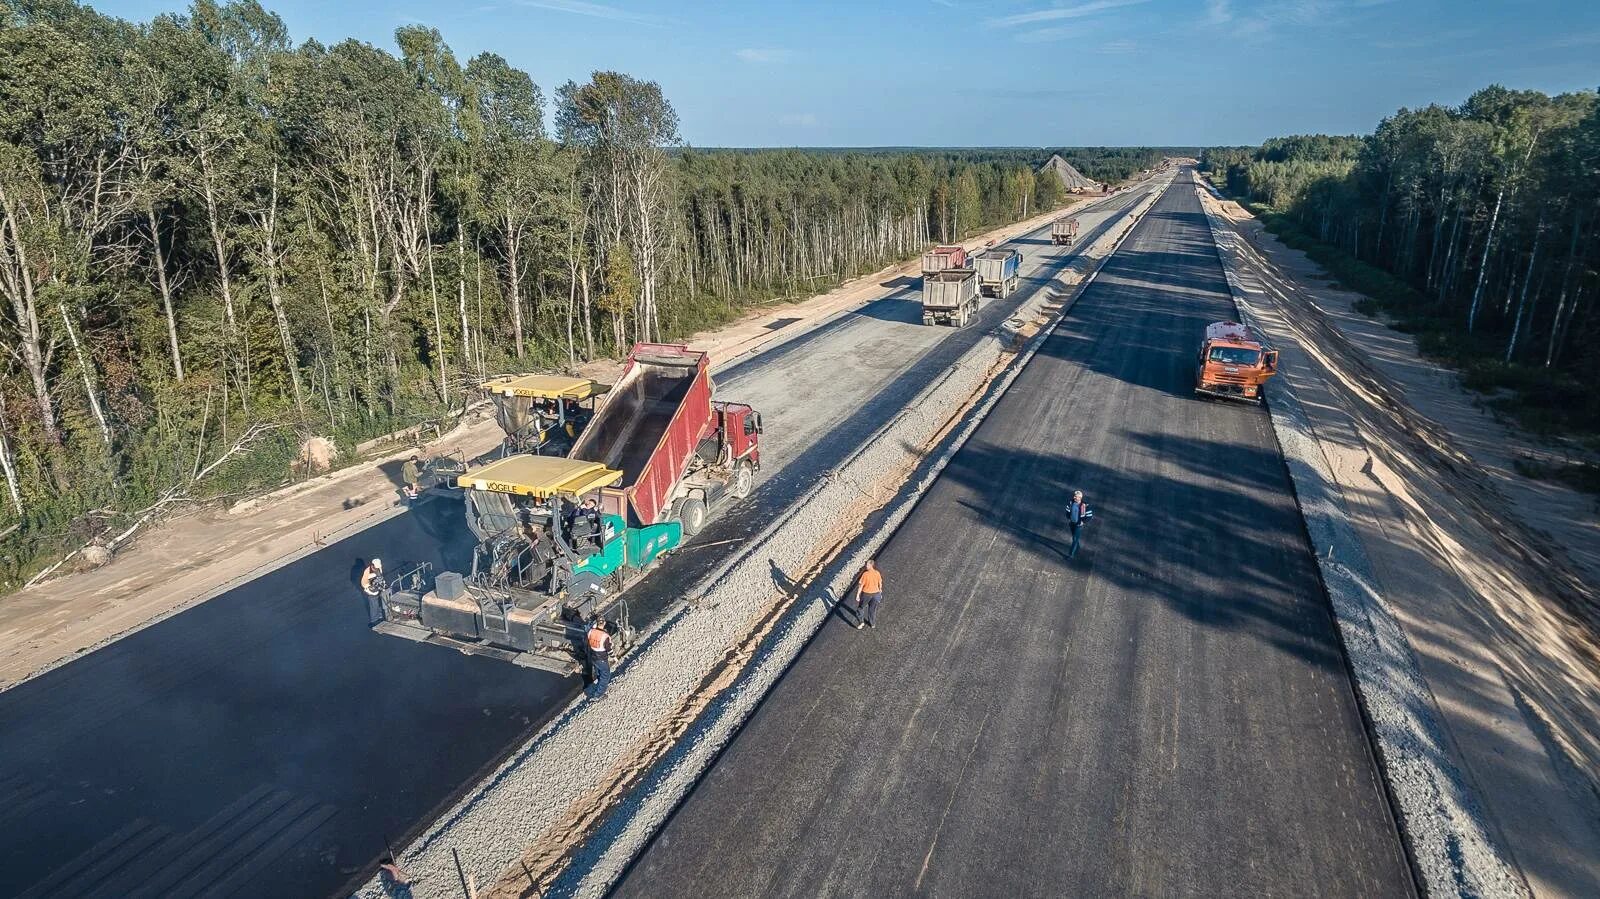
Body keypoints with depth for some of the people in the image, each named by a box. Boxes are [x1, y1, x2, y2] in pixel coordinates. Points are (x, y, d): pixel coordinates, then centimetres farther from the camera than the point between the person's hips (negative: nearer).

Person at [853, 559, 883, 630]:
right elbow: (880, 584, 4)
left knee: (861, 607, 19)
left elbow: (861, 585, -17)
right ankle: (872, 624, 34)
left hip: (866, 594, -4)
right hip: (875, 593, 4)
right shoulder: (877, 573, -9)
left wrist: (858, 595, -9)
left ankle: (861, 622, 13)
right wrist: (880, 592, 20)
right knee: (873, 609, 21)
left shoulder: (865, 574, -22)